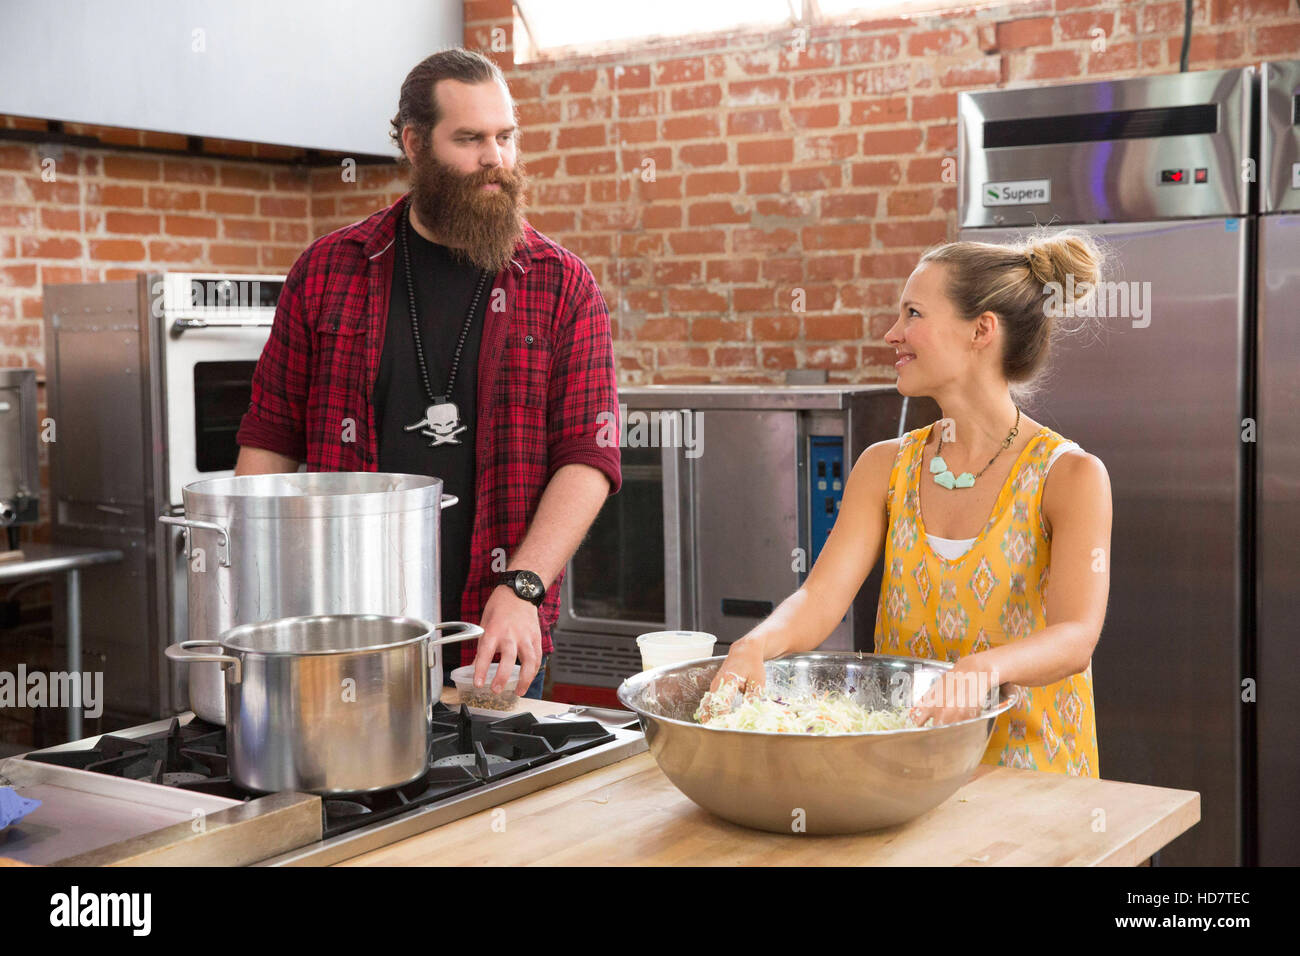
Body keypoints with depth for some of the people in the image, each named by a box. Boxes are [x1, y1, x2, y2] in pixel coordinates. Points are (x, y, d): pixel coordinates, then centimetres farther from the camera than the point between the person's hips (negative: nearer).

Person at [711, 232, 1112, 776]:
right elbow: (821, 598, -4)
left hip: (1029, 772, -4)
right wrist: (757, 644, -25)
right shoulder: (885, 467, 7)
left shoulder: (1069, 476, -6)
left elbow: (1076, 635, -18)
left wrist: (985, 668, -39)